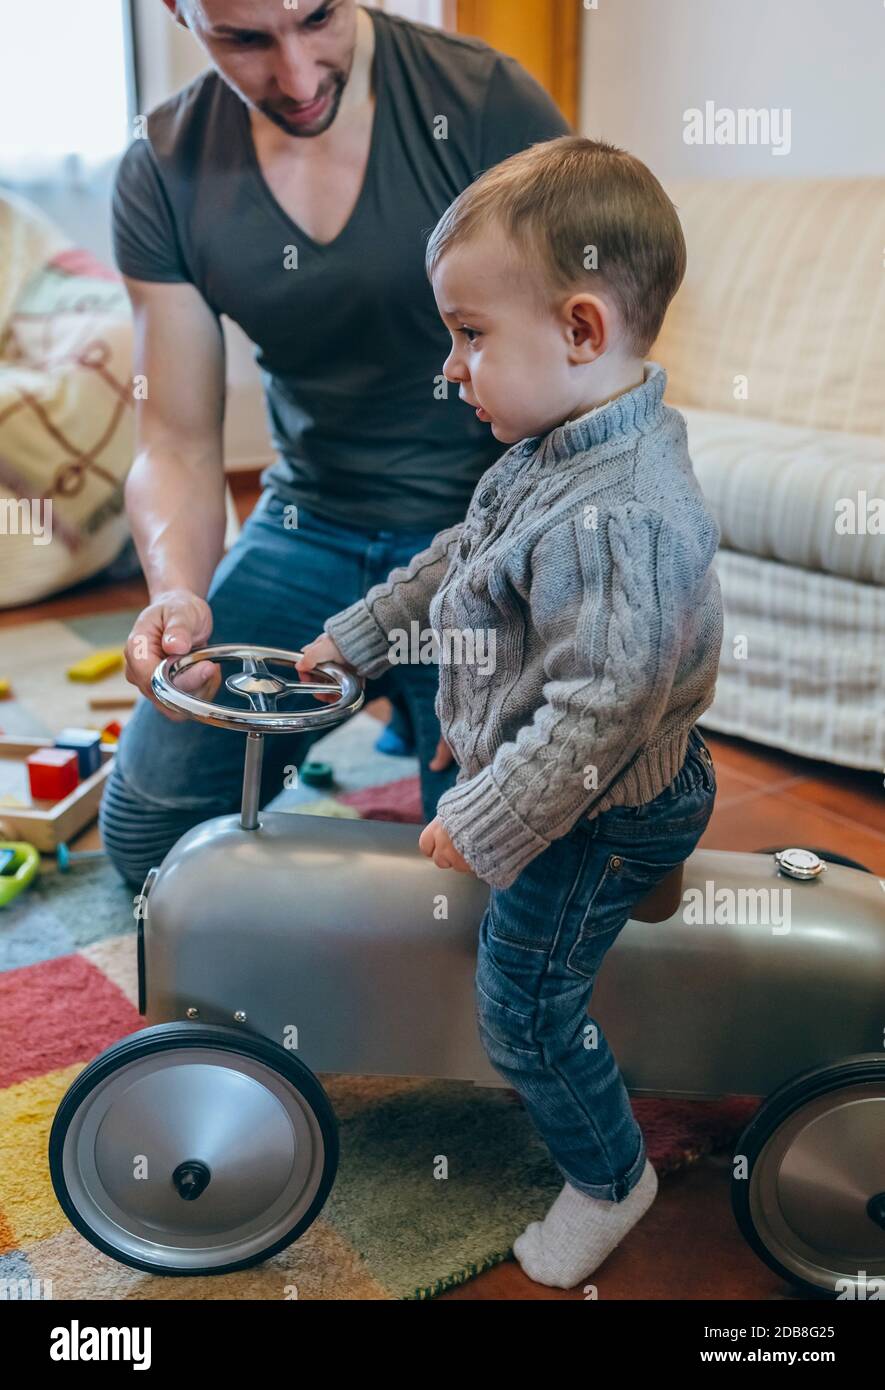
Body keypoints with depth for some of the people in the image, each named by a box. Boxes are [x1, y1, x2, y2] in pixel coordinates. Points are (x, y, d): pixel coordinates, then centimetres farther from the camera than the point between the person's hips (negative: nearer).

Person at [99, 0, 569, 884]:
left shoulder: (490, 105, -15)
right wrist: (177, 592, -23)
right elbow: (177, 446, -2)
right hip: (308, 521, 4)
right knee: (145, 836, 4)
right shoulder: (164, 171, -4)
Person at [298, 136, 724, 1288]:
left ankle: (609, 1178, 31)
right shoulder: (553, 448, -3)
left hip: (597, 812, -9)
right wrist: (352, 639, 18)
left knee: (524, 1006, 6)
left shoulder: (624, 523, -36)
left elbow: (599, 709, -33)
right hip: (535, 757, 9)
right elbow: (457, 558, 11)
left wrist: (483, 826, -23)